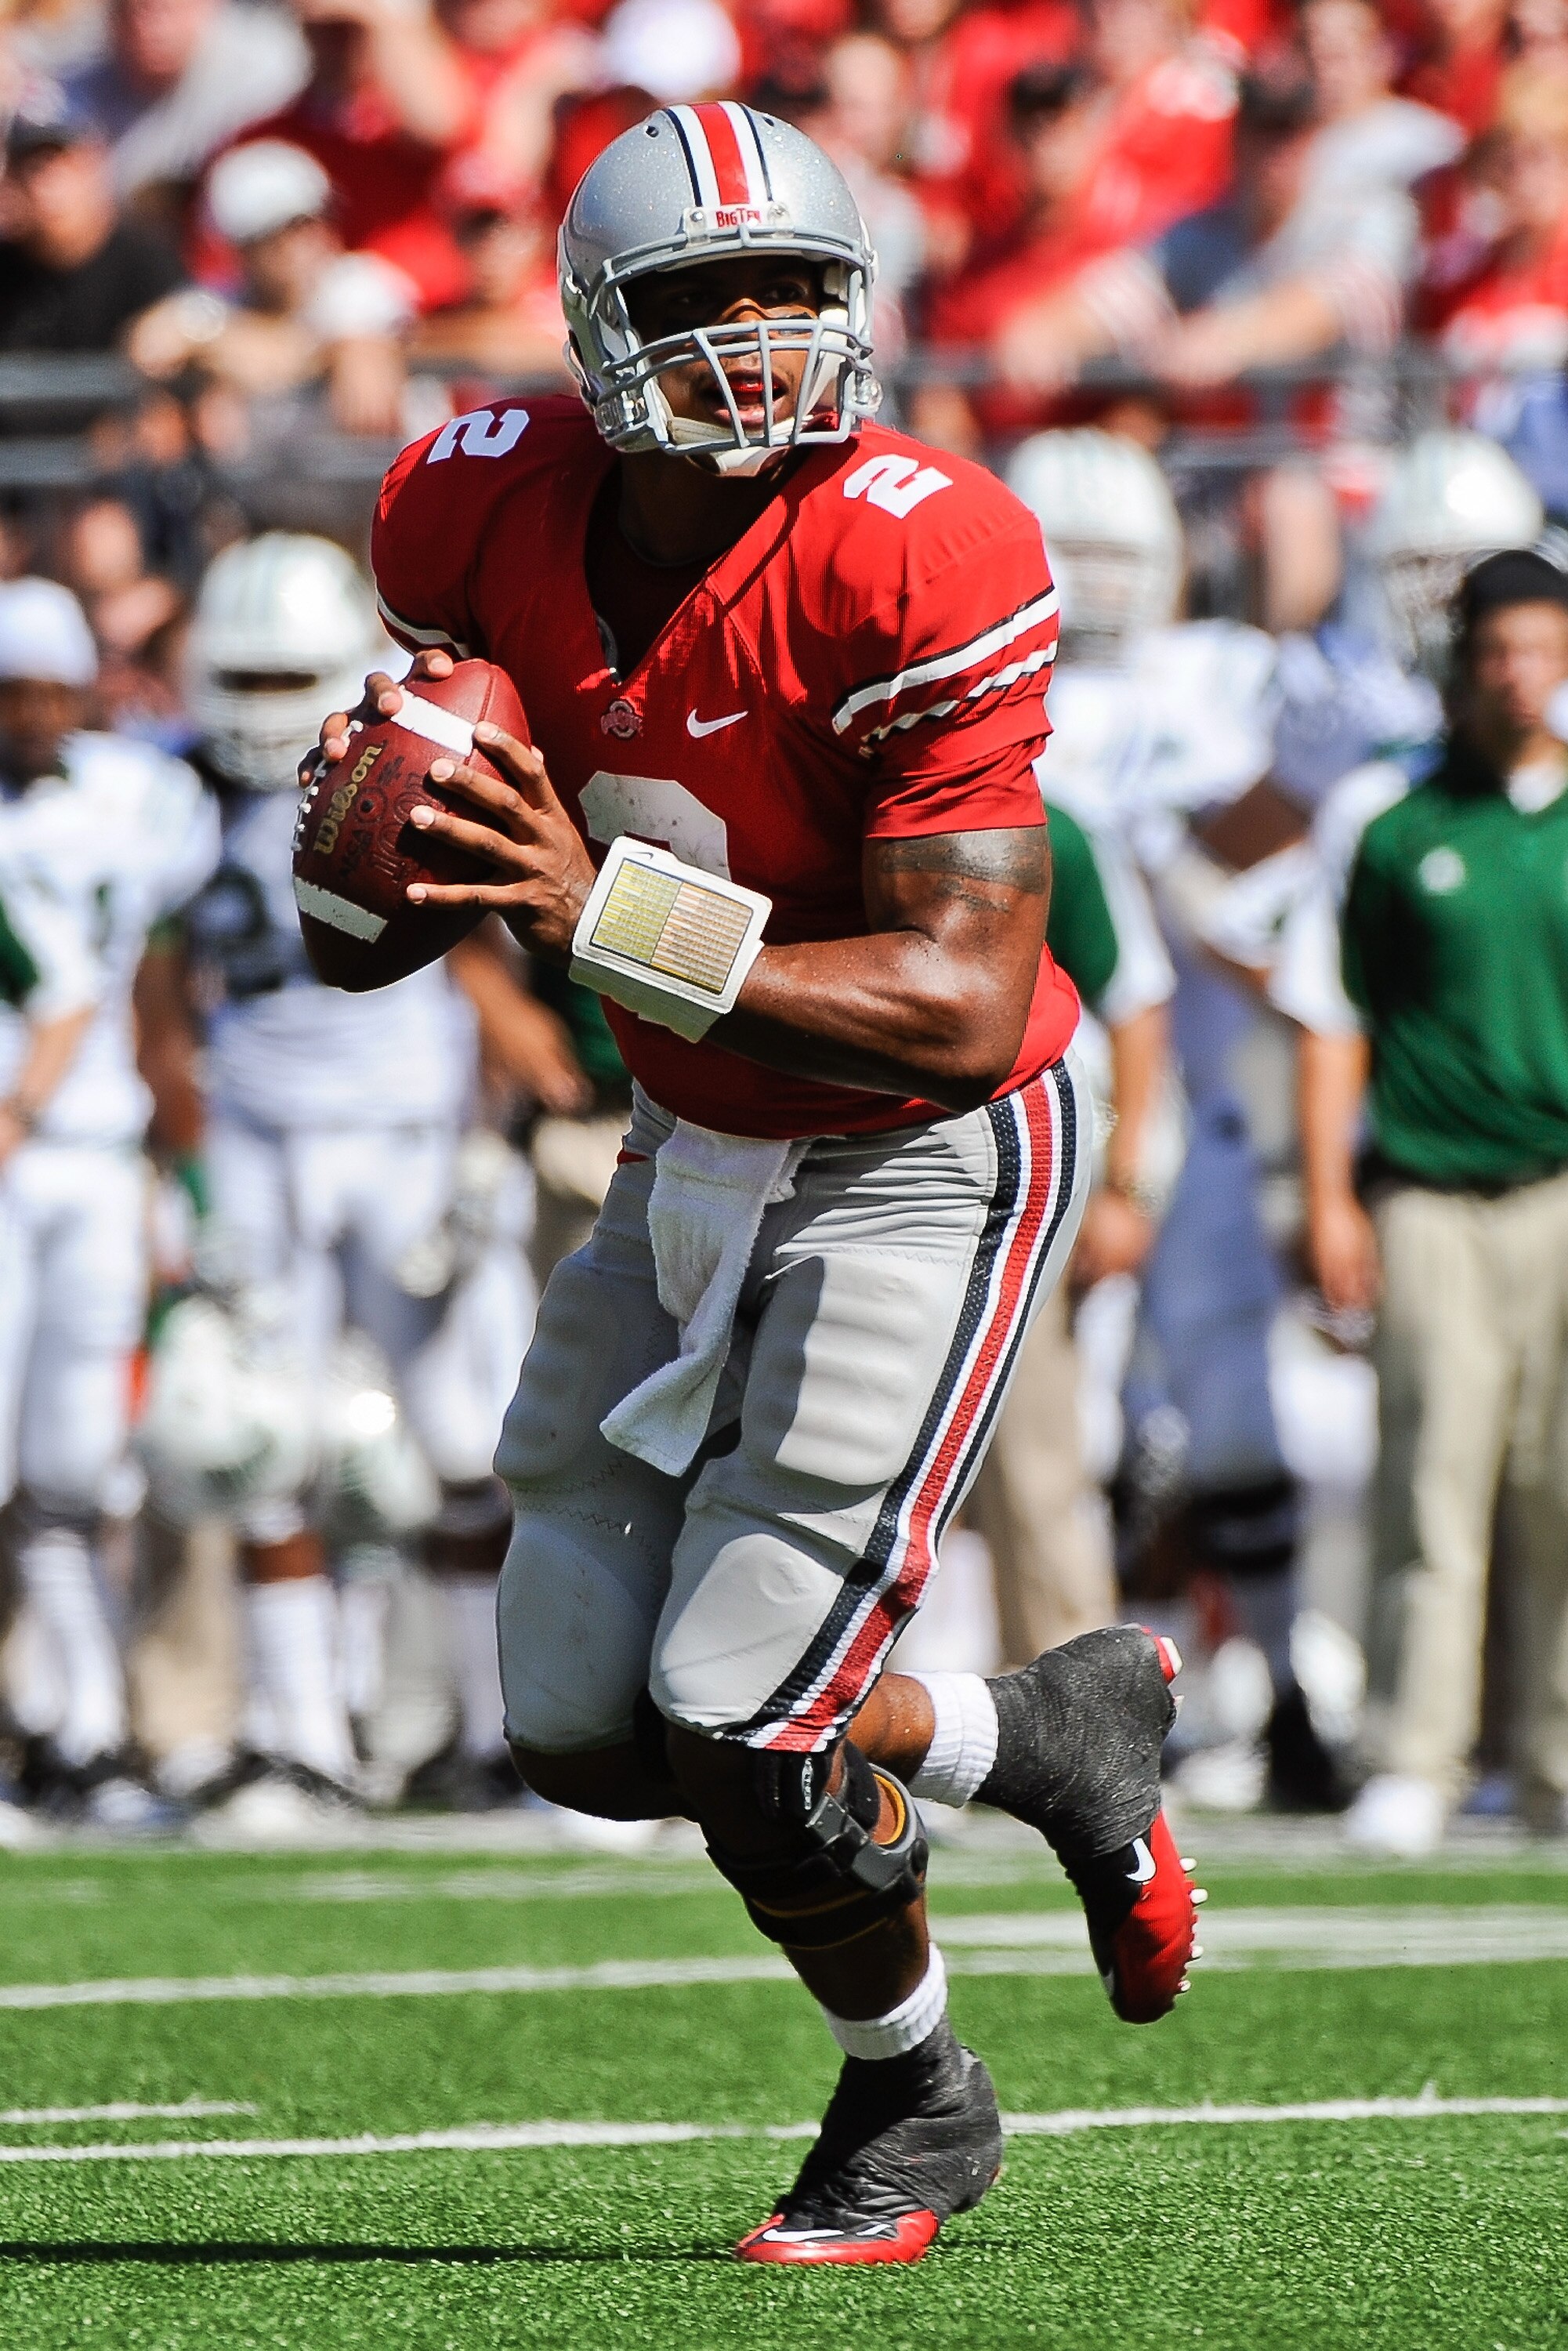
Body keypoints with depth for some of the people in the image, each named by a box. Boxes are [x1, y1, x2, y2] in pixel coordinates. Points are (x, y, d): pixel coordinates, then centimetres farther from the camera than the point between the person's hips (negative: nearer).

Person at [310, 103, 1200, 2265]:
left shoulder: (915, 569, -27)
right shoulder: (496, 517, -8)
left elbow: (964, 1008, -31)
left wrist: (606, 915, -36)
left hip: (926, 1169, -7)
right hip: (698, 1155, 7)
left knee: (738, 1727, -11)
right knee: (583, 1733, 6)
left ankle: (912, 2106, 19)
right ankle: (1058, 1738, 29)